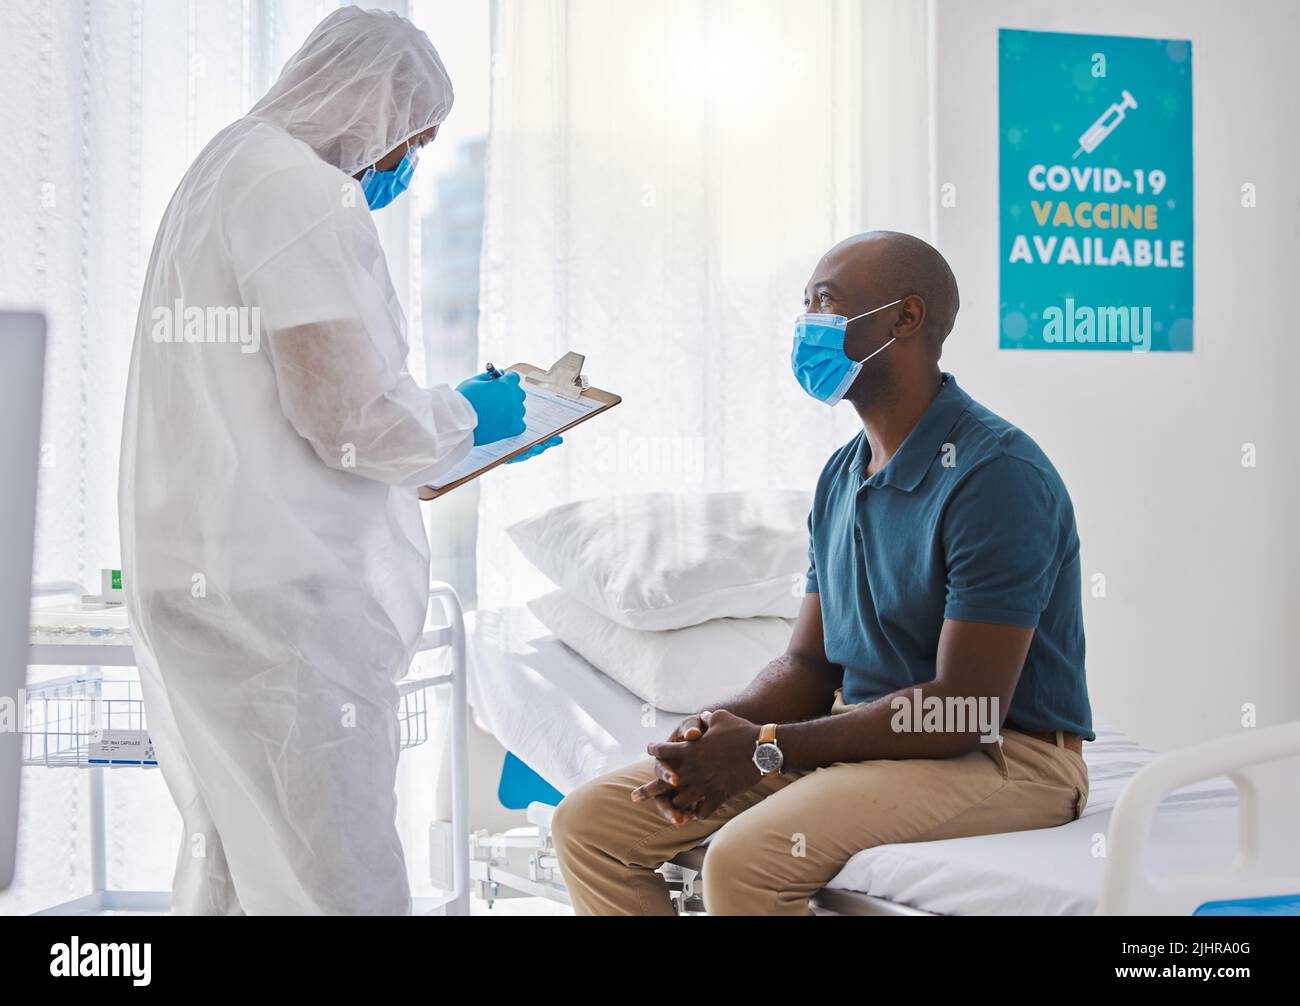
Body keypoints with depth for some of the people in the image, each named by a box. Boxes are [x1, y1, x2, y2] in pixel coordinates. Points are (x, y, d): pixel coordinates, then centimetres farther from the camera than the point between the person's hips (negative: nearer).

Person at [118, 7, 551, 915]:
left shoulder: (223, 172, 19)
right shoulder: (304, 188, -12)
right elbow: (350, 415, -16)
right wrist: (468, 417, 1)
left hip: (191, 579, 11)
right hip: (279, 592, -10)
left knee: (228, 862, 16)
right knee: (339, 885, -9)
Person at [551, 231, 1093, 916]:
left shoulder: (996, 474, -17)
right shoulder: (842, 476, 13)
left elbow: (965, 708, -22)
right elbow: (809, 664, 14)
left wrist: (764, 749, -18)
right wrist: (715, 730, -9)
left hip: (1002, 758, -9)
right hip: (863, 738, 9)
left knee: (747, 855, -34)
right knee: (588, 821, -2)